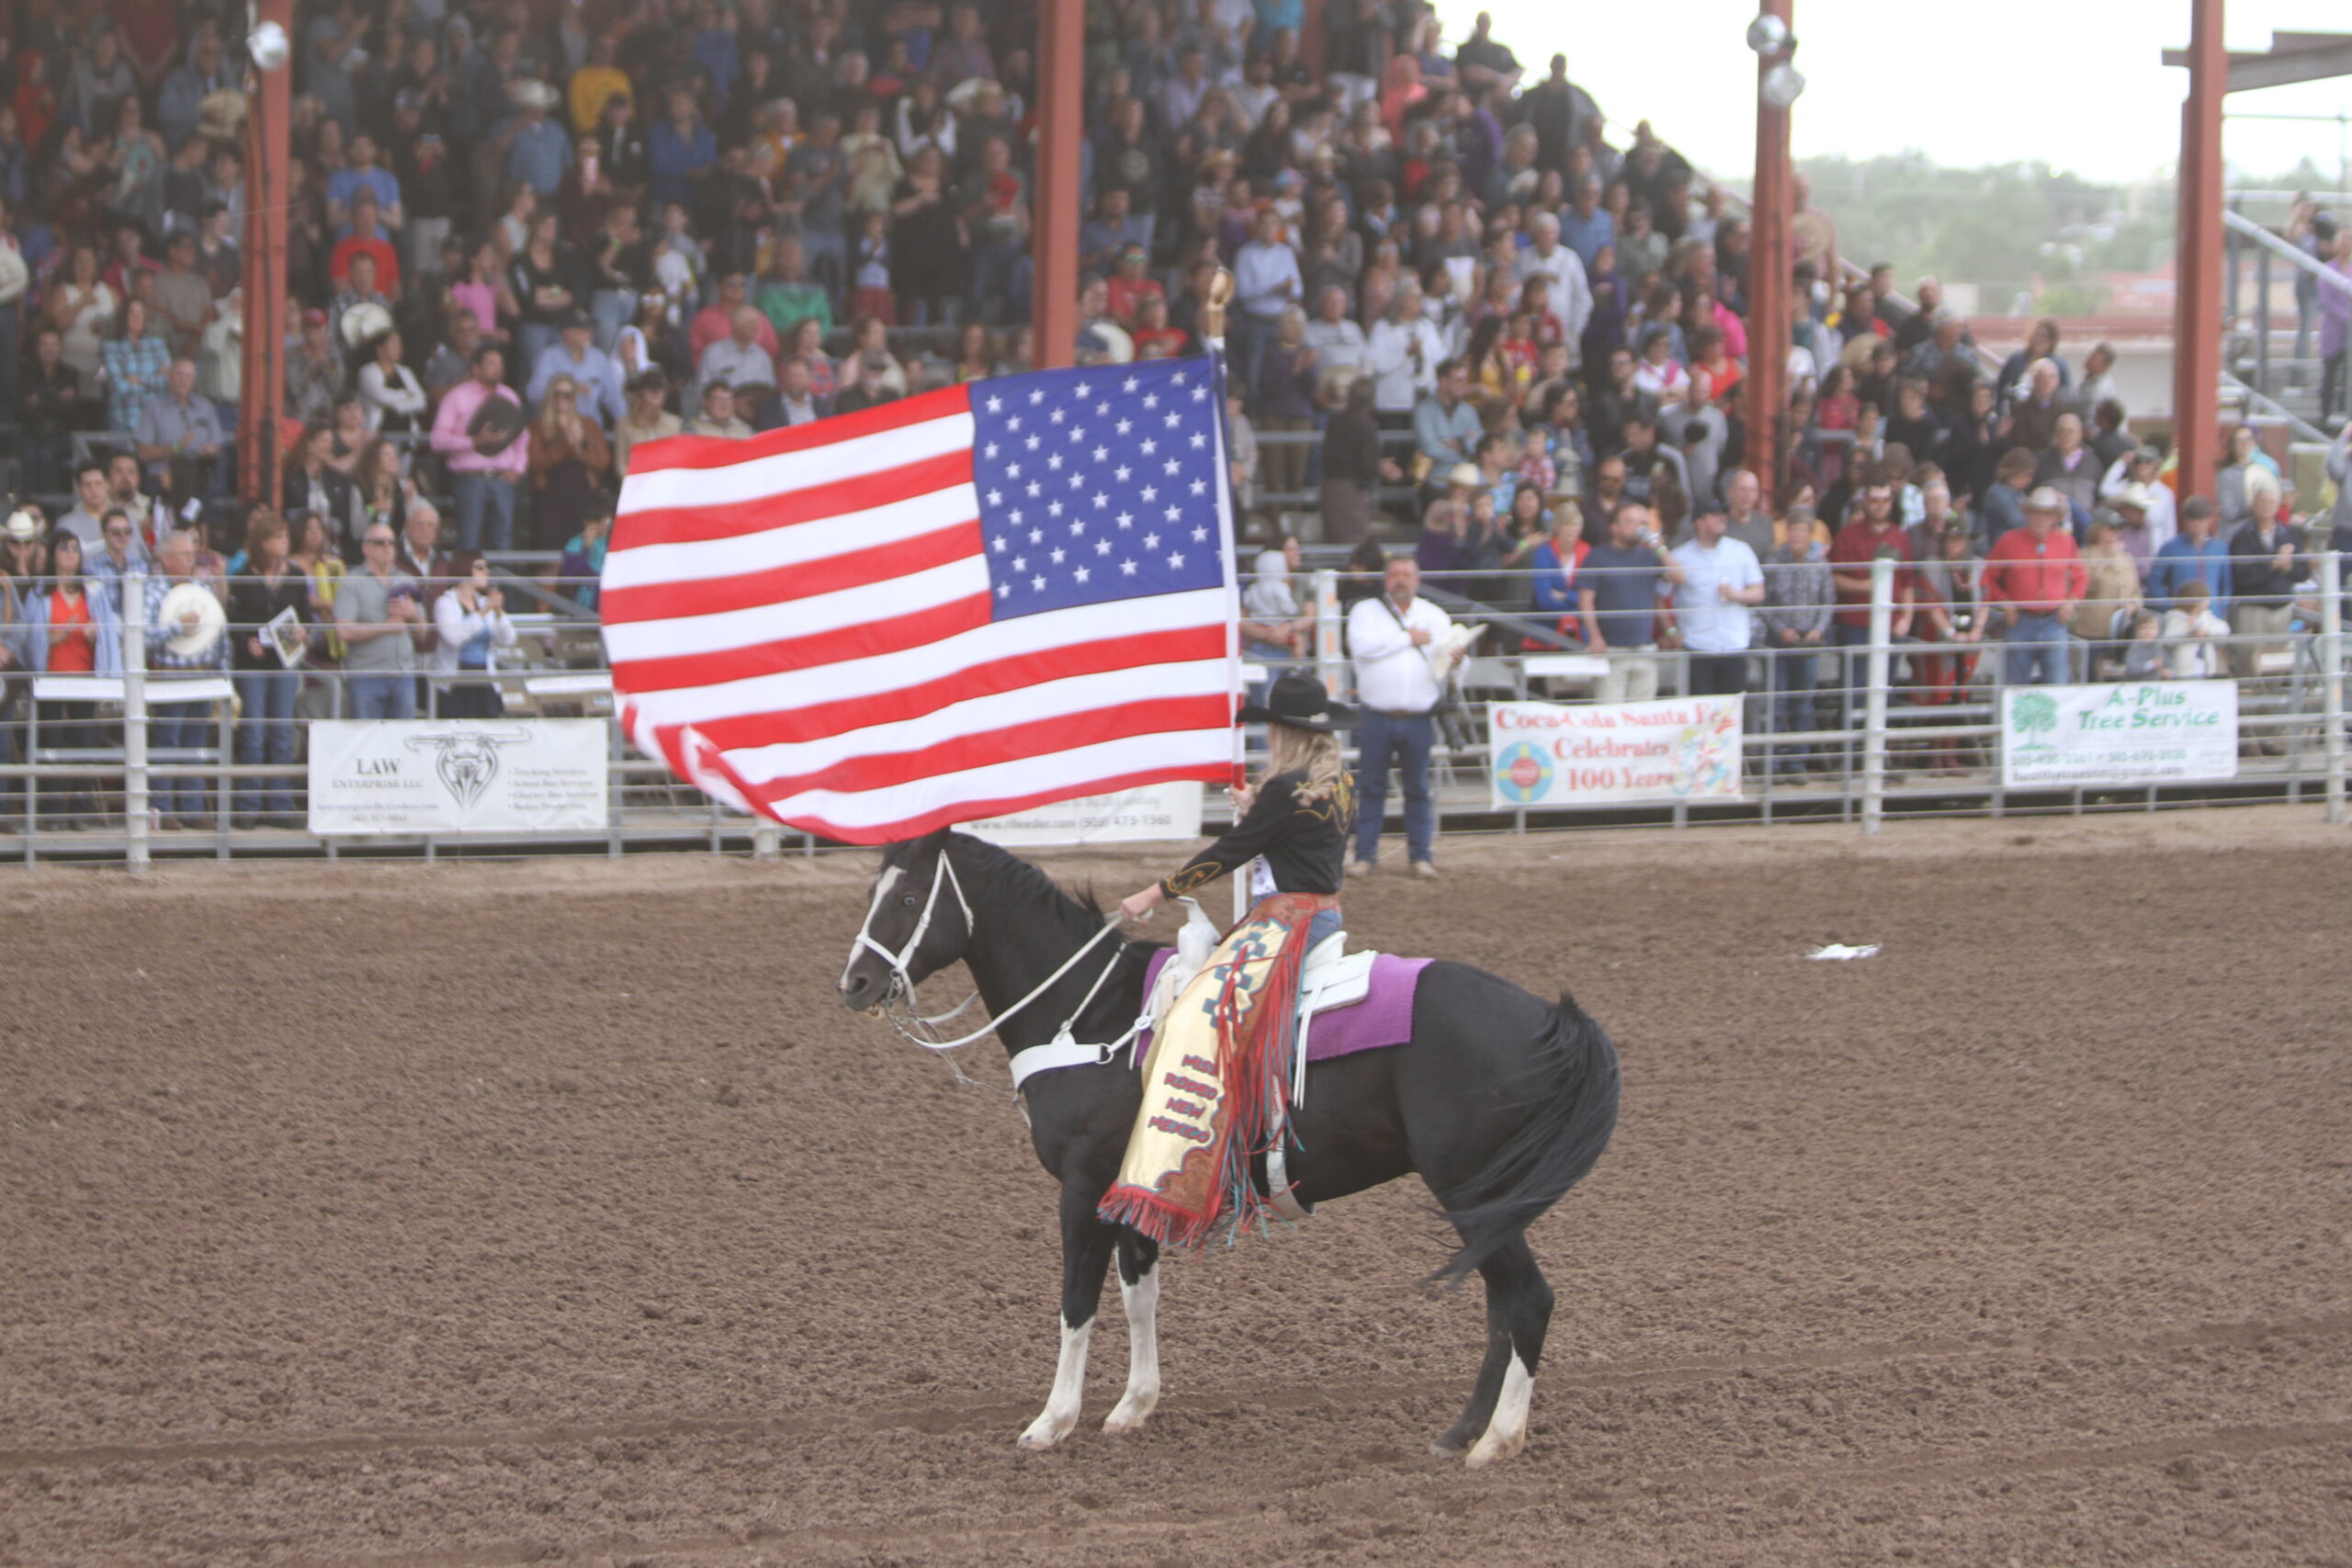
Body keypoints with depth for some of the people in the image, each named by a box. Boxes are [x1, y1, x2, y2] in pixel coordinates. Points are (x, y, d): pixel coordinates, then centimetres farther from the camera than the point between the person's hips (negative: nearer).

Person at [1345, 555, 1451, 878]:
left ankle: (1422, 855, 10)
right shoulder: (1366, 611, 5)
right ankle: (1365, 855, 6)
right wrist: (1408, 638, -8)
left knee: (1418, 789, 4)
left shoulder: (1435, 617, 14)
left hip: (1418, 719, 1)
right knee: (1370, 788, 1)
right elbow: (1362, 645, -14)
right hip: (1376, 716, -1)